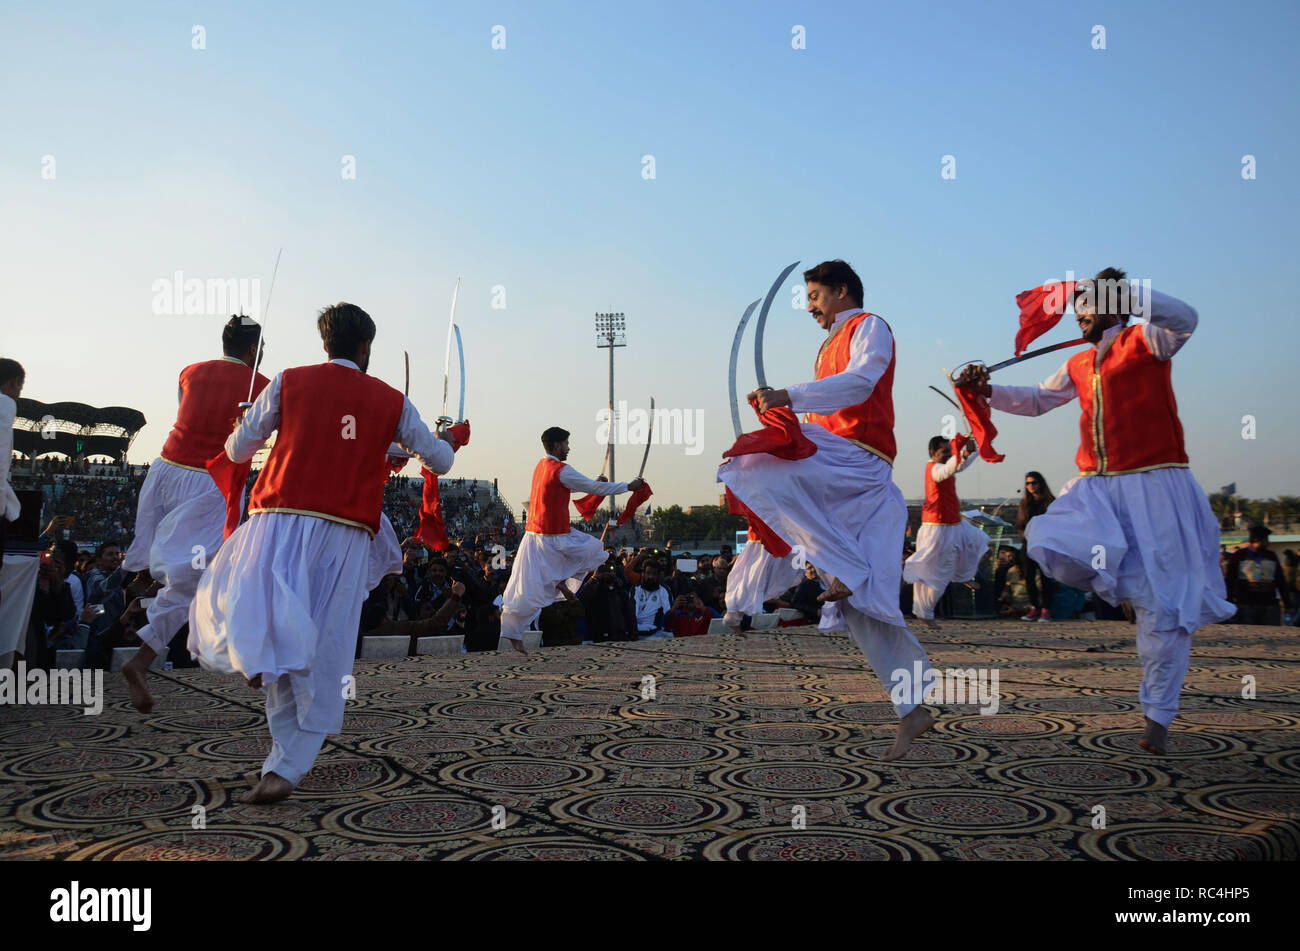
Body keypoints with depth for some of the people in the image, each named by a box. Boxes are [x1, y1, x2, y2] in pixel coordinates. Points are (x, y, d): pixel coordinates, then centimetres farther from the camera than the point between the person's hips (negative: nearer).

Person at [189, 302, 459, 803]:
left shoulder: (288, 382, 8)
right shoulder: (392, 401, 11)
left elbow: (237, 451, 15)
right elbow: (439, 462, 22)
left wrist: (248, 427, 38)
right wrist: (444, 442, 46)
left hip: (283, 520, -1)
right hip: (347, 537, 1)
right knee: (322, 664, 5)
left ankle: (257, 654, -28)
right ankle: (284, 771, 2)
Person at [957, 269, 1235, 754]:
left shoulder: (1144, 342, -2)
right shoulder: (1079, 365, 18)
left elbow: (1183, 319, -23)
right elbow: (1036, 400, 29)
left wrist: (1117, 288, -30)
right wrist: (988, 391, 14)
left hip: (1152, 483, -6)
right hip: (1095, 487, 6)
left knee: (1162, 605, -3)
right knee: (1049, 547, -20)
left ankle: (1158, 716, 10)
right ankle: (1118, 583, 12)